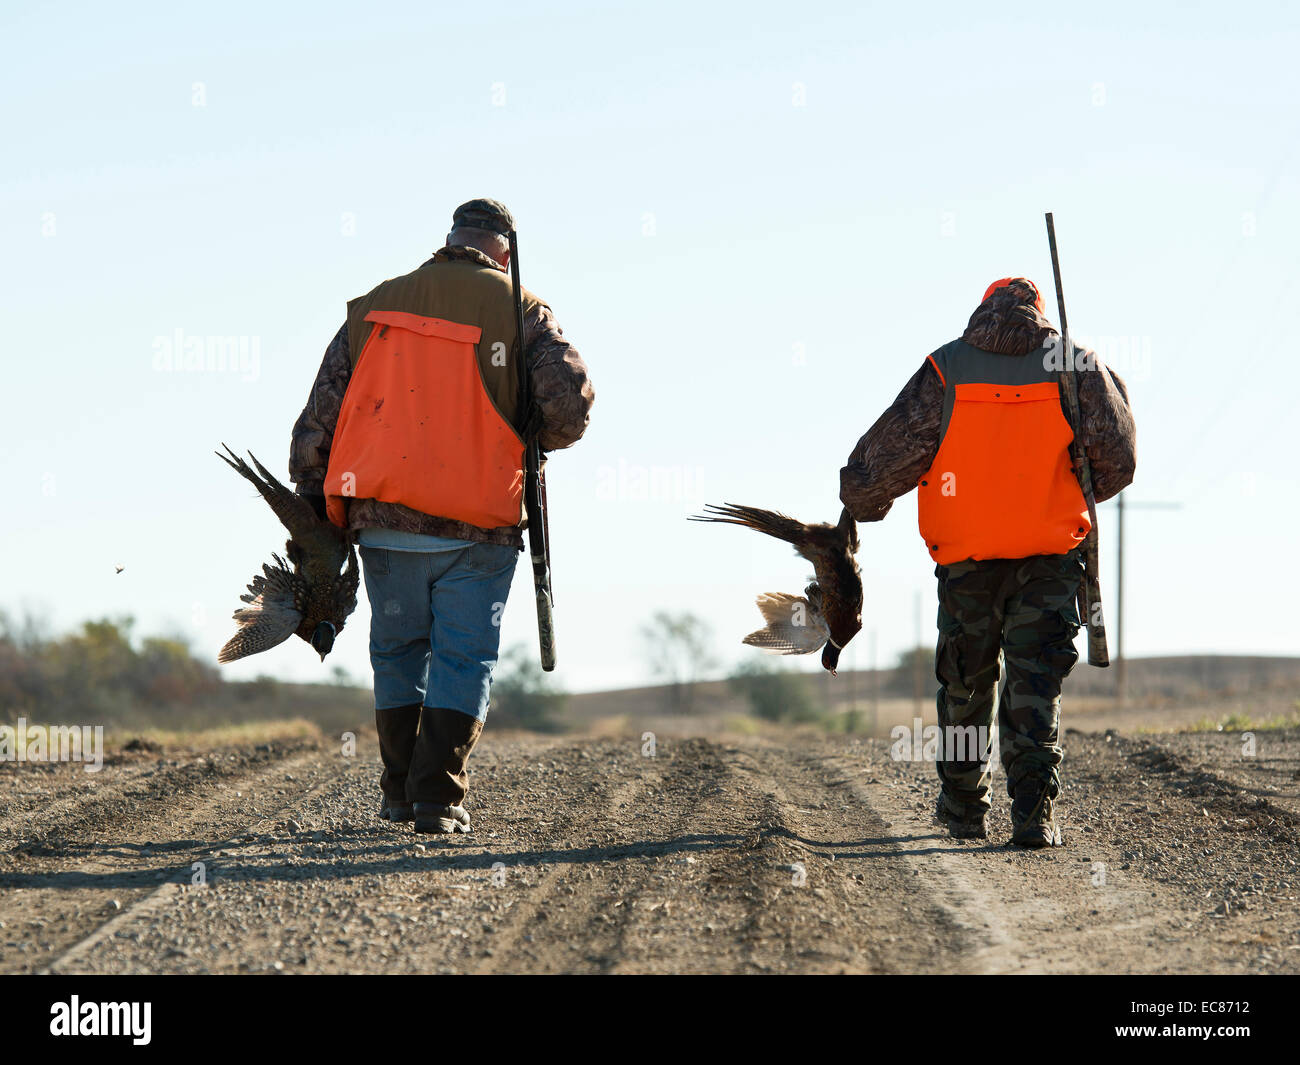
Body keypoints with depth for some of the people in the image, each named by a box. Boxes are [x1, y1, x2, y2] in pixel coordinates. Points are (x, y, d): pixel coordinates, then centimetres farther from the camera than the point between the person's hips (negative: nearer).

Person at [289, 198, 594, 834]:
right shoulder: (519, 311, 0)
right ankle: (439, 799, -3)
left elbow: (318, 422, 8)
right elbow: (569, 404, -12)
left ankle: (399, 792, 24)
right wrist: (531, 440, 10)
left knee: (397, 652, 18)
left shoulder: (374, 307, 11)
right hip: (476, 530, -3)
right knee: (464, 658, 5)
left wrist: (312, 517, 14)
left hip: (384, 523, 3)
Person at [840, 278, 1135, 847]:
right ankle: (1033, 810, -15)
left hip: (966, 555, 0)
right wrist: (1082, 492, 20)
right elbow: (1117, 458, -1)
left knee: (966, 680, 17)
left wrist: (861, 500, 17)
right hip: (1049, 554, 0)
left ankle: (964, 807, 27)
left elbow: (890, 453, -2)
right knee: (1035, 683, 0)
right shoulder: (1075, 365, 1)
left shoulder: (947, 369, -1)